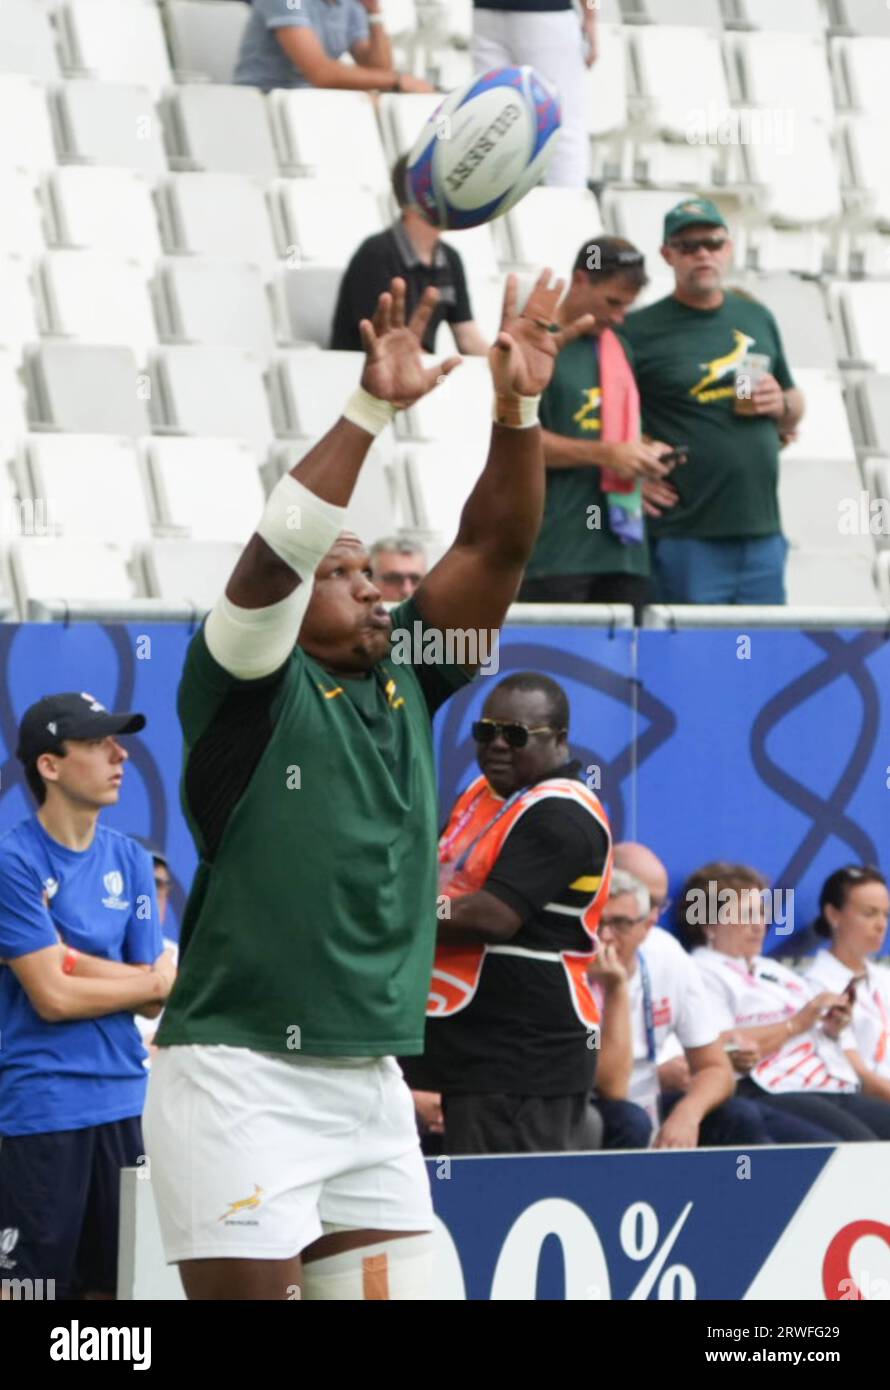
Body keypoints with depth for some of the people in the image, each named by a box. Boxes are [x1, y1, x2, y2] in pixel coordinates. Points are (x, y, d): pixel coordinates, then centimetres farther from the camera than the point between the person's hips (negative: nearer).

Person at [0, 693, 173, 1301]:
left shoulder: (130, 861, 9)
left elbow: (153, 1001, 6)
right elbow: (52, 997, -14)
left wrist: (71, 960, -9)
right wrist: (156, 979, -2)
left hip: (123, 1098, 6)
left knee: (111, 1282, 8)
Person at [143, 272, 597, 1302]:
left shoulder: (403, 680, 13)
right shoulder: (248, 690, -3)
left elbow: (493, 551, 6)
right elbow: (273, 556, -19)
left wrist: (517, 412, -8)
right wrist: (372, 410, -25)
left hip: (371, 1081, 6)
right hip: (240, 1077, -6)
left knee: (389, 1292, 2)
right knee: (247, 1293, -9)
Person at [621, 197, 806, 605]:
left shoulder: (757, 318, 15)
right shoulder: (641, 330, -2)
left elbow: (794, 412, 25)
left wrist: (782, 404, 3)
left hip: (761, 531, 5)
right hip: (687, 539, -5)